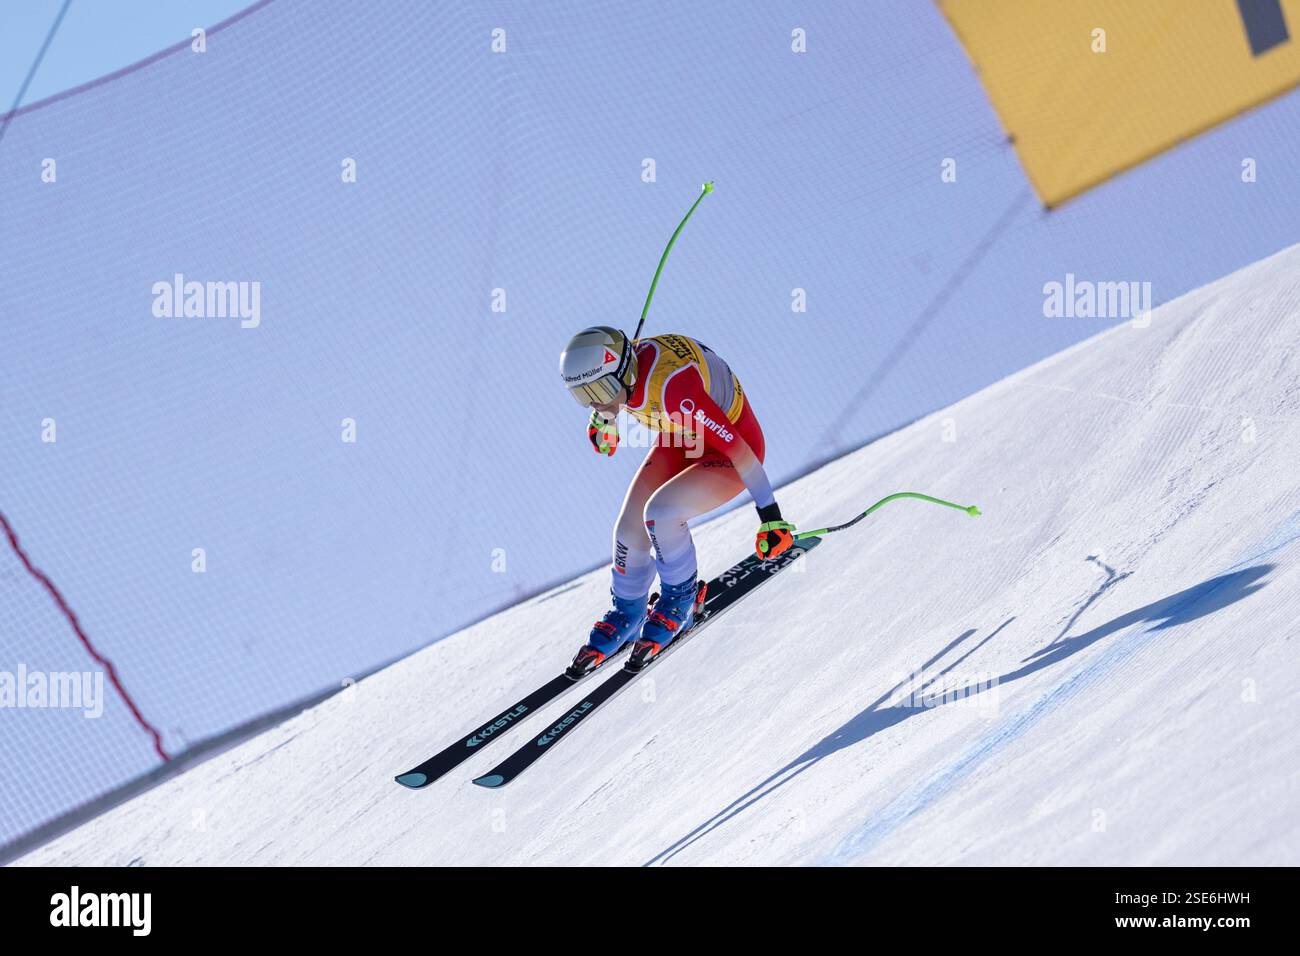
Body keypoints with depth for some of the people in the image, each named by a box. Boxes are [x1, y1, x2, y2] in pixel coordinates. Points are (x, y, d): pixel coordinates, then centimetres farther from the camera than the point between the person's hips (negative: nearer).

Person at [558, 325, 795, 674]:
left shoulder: (672, 387, -40)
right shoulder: (617, 367, -19)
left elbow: (737, 447, -33)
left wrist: (770, 514, -27)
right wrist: (604, 419, 23)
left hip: (730, 451, -7)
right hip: (681, 444, 7)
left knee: (659, 511, -28)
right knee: (630, 529, -4)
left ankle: (681, 600, -1)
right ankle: (625, 615, 24)